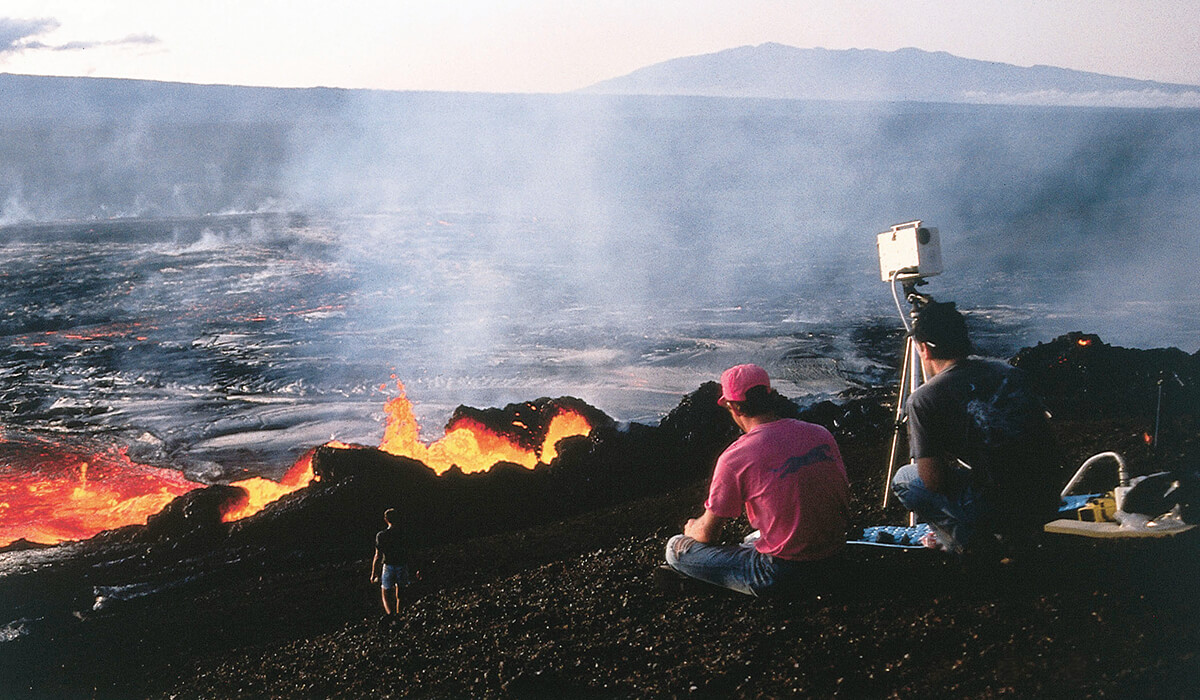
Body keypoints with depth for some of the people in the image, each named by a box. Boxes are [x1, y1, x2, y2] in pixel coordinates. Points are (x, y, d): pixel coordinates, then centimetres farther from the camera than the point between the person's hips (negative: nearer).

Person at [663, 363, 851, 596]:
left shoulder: (735, 458, -17)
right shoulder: (821, 434, 0)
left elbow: (708, 534, -6)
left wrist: (692, 529, 19)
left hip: (782, 572, -7)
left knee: (676, 549, 4)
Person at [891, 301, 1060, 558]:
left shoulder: (923, 400, -8)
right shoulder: (1010, 373, 9)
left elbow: (933, 481, -8)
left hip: (997, 512, -6)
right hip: (1046, 506, 6)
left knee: (904, 480, 16)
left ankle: (970, 542, 10)